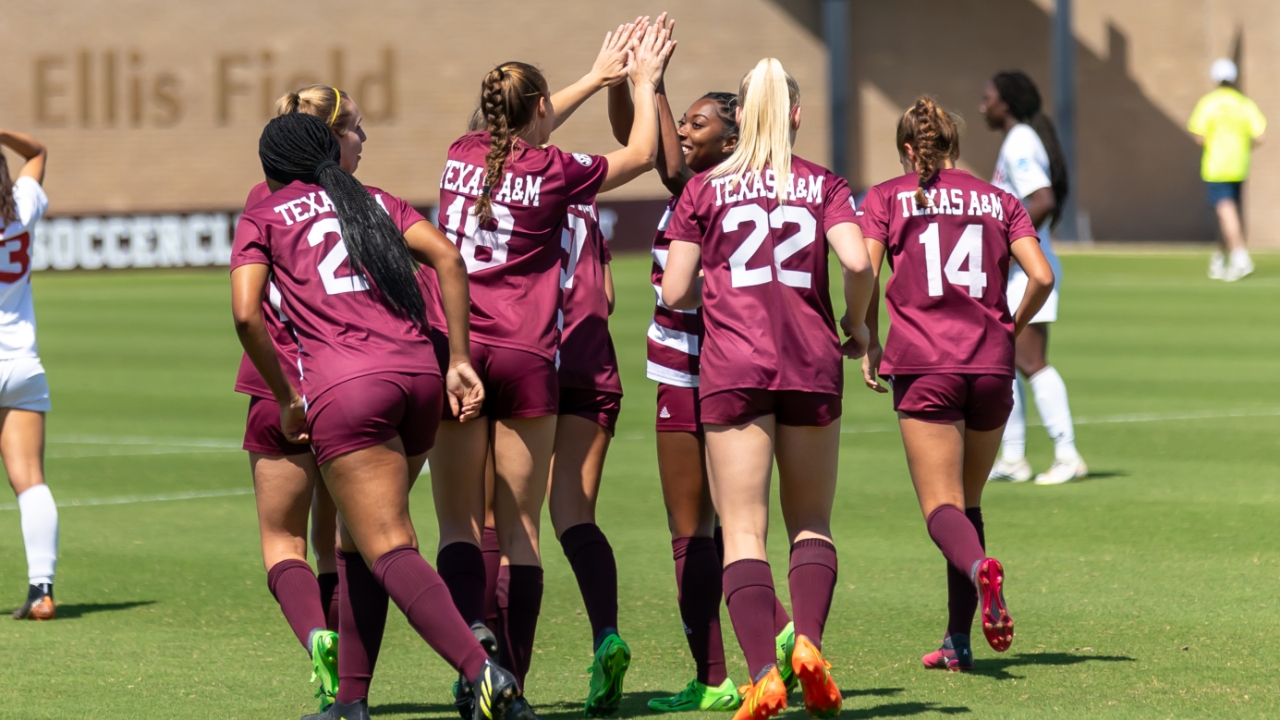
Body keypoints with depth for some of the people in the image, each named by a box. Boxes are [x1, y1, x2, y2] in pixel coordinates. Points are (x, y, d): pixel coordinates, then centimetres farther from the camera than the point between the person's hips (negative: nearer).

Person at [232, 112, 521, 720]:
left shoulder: (263, 218, 13)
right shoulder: (375, 202, 24)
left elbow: (246, 313, -2)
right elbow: (448, 258, 8)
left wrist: (286, 398, 7)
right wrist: (459, 362, 7)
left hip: (345, 385, -5)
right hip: (417, 373, 5)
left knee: (389, 549, -11)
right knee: (358, 541, 18)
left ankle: (482, 669, -30)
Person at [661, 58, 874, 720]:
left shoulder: (704, 189, 7)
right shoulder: (823, 185, 7)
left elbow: (674, 293, 4)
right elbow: (856, 263, -8)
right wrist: (857, 327, 9)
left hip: (732, 367, -1)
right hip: (811, 365, 1)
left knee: (743, 531, -1)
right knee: (811, 522, 14)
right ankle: (807, 641, -9)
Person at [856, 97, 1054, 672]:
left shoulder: (886, 198, 9)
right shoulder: (997, 201, 14)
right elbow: (1042, 277, 3)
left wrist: (869, 345, 7)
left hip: (924, 365, -3)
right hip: (991, 366, 3)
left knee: (942, 507, -4)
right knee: (968, 503, 16)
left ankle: (979, 568, -37)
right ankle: (958, 642, 13)